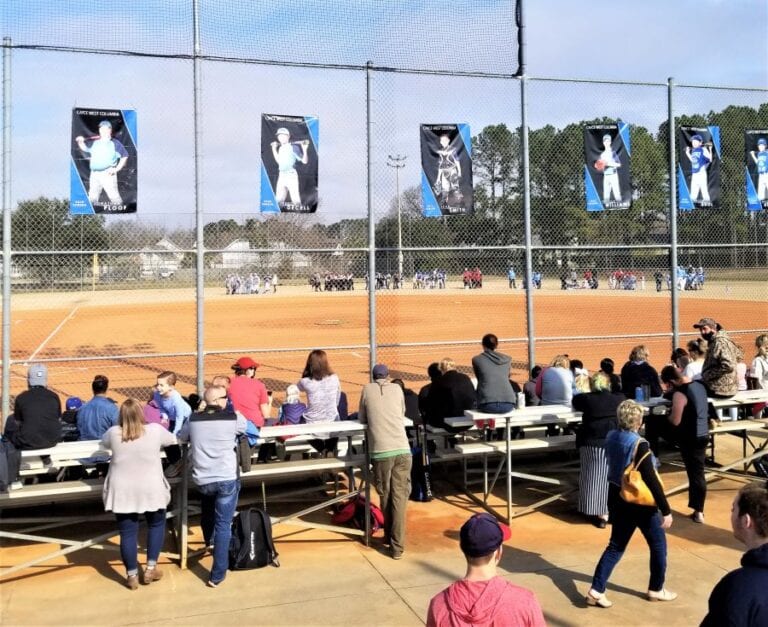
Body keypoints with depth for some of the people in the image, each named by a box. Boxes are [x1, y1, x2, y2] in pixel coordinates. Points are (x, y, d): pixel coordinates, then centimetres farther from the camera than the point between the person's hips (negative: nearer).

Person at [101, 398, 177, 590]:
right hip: (151, 490, 0)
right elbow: (172, 440, 10)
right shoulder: (155, 430, -10)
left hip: (122, 492, 1)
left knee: (127, 532, 10)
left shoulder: (113, 433, -7)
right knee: (156, 525, 21)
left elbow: (103, 442, 16)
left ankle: (132, 576, 20)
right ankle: (150, 569, 22)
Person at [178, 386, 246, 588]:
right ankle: (217, 575, 0)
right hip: (227, 479, -4)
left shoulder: (193, 419, 1)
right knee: (223, 524, 1)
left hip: (201, 479, 4)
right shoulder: (234, 418, -7)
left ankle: (209, 539, 57)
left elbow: (181, 438, 19)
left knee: (207, 509, 33)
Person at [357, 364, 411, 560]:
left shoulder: (367, 389, 12)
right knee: (399, 496, 4)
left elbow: (361, 419, 21)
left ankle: (388, 535, 29)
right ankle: (397, 545, 1)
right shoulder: (397, 388, 16)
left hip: (381, 451, -1)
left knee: (385, 495, 16)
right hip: (402, 449, 1)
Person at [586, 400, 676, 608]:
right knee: (658, 545, 16)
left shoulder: (611, 438, -2)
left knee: (616, 545, 14)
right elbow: (651, 480, -22)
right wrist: (666, 510, -17)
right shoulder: (639, 444, -23)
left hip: (617, 498, 7)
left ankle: (596, 590, 7)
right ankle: (656, 589, 30)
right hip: (640, 503, -6)